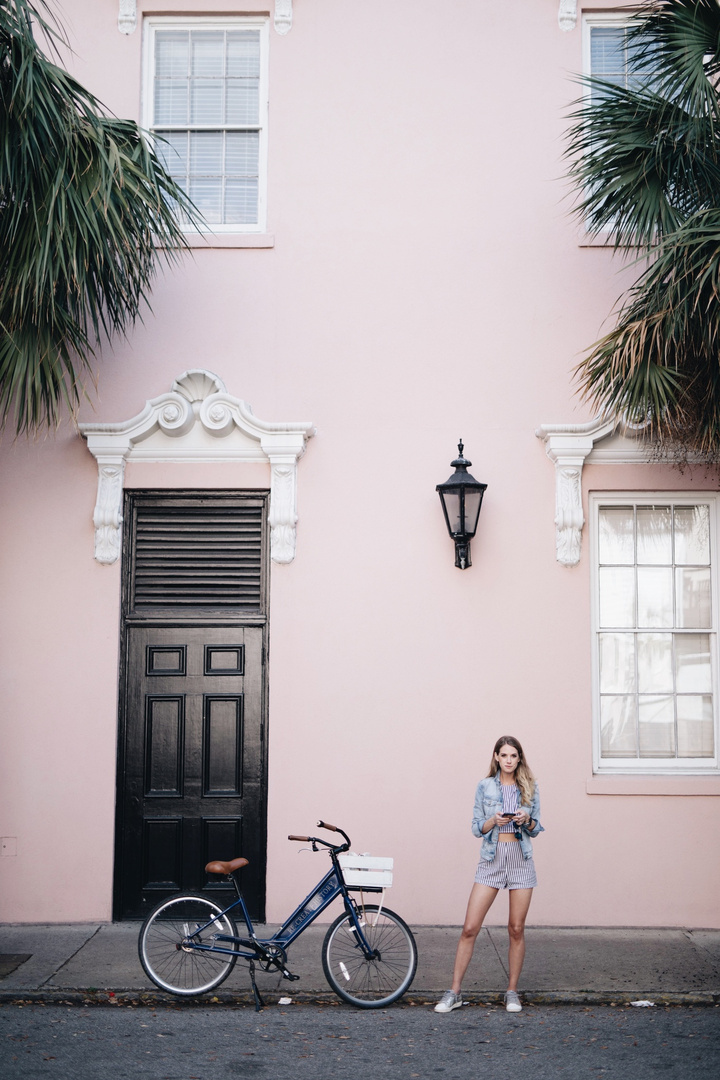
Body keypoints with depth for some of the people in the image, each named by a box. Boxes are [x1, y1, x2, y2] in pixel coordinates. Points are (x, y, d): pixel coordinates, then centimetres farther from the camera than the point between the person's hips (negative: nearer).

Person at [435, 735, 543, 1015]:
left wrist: (527, 820, -11)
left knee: (516, 929, 4)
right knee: (470, 928, -5)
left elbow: (536, 829, 10)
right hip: (491, 858, -1)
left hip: (521, 859, 1)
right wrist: (494, 820, -15)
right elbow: (476, 827, 4)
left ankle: (512, 991, 17)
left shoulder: (530, 788, 7)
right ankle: (454, 992, 2)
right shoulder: (485, 787, 4)